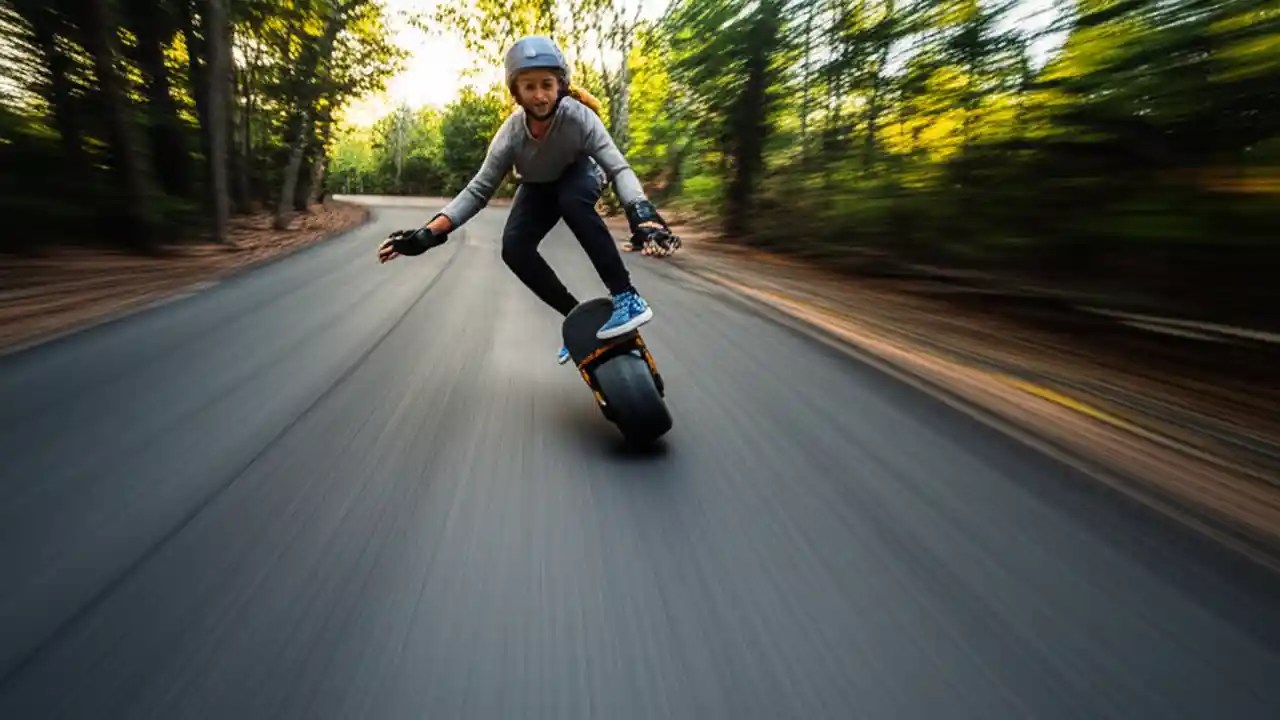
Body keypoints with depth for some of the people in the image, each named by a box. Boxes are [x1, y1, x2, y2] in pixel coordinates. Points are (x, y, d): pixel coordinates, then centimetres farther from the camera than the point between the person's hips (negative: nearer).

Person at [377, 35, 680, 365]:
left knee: (572, 201, -38)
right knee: (514, 249, -20)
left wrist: (642, 214, -60)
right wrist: (428, 233, -34)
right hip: (538, 188, 3)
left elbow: (619, 169, -39)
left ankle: (626, 295, -31)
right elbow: (479, 189, -23)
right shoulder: (510, 133, -26)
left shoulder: (579, 116, -33)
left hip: (580, 176, -3)